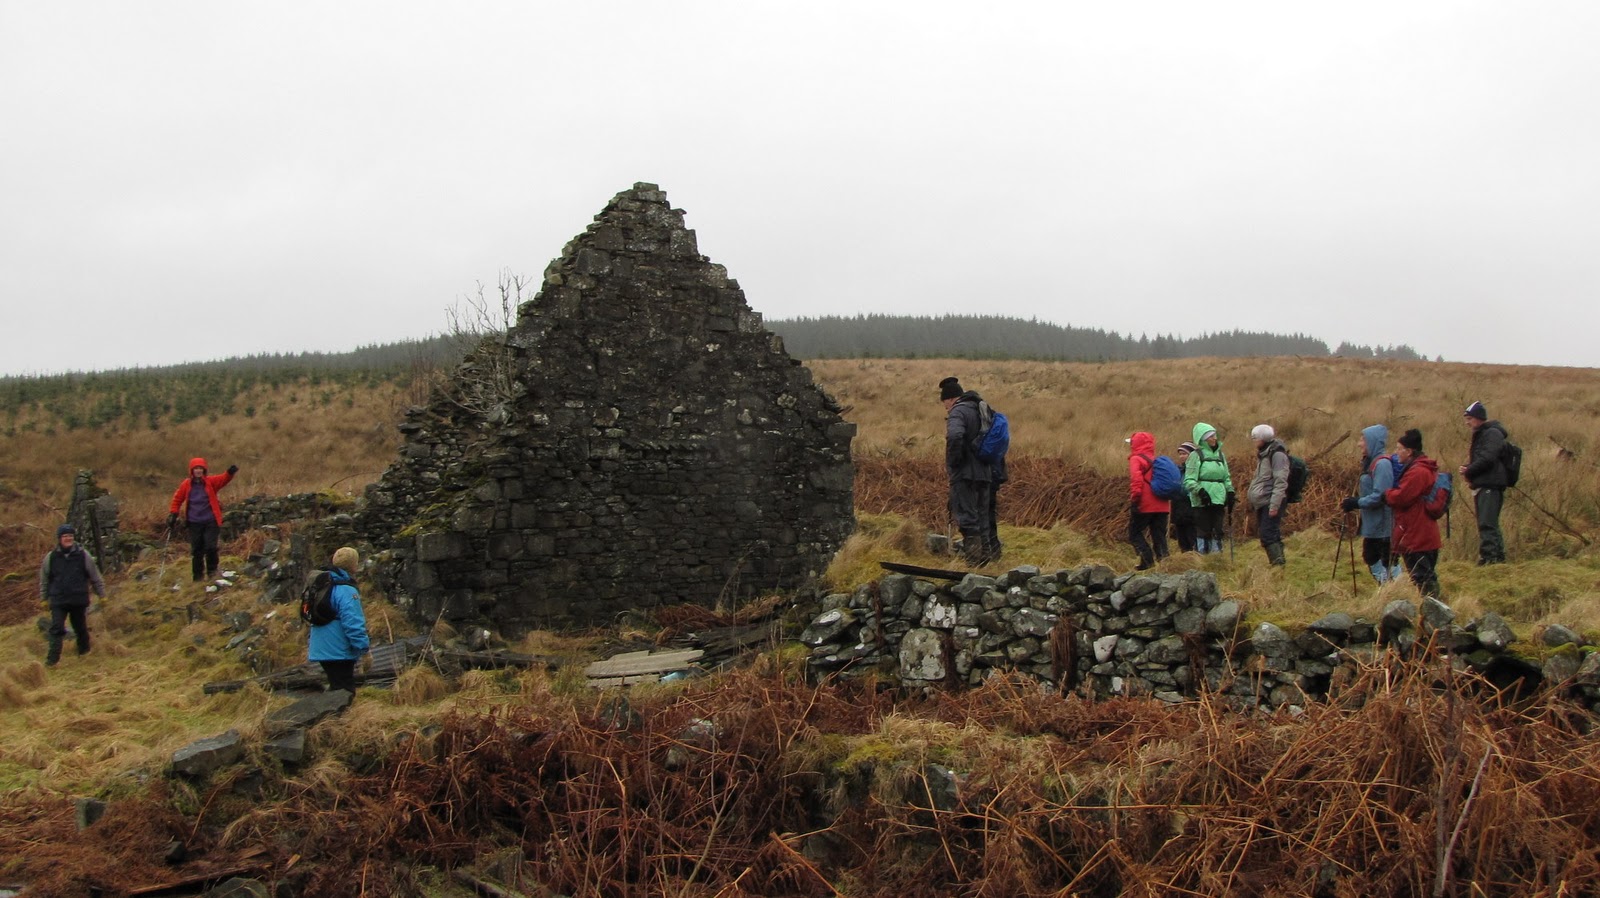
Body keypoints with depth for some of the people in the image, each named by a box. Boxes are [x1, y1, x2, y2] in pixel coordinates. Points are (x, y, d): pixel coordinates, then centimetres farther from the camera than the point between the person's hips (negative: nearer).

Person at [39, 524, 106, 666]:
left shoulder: (83, 555, -2)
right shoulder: (51, 557, 0)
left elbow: (95, 577, 5)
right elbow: (44, 579, 13)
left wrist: (102, 595, 7)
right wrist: (44, 598, 16)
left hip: (79, 600, 0)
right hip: (58, 601, 0)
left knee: (81, 628, 12)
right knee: (56, 629, -7)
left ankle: (84, 651, 31)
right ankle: (52, 659, -7)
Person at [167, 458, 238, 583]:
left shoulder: (211, 482, -1)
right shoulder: (186, 485, 3)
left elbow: (223, 479, -20)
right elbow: (177, 499, 13)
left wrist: (230, 473, -41)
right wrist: (173, 514, 6)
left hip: (210, 521, -2)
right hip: (194, 522, 2)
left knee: (210, 547, -9)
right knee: (196, 550, 5)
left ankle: (212, 570, 13)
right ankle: (198, 575, 17)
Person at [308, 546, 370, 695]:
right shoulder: (346, 591, -17)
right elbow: (352, 622, -24)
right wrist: (363, 645, -19)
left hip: (322, 649, 10)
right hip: (339, 652, -10)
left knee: (336, 688, 19)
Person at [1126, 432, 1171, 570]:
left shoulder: (1136, 460, -5)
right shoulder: (1157, 460, 19)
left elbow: (1136, 479, -20)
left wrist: (1134, 499, -19)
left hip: (1144, 506, -7)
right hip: (1162, 506, 7)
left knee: (1134, 533, 4)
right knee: (1159, 536, 10)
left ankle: (1147, 559, -11)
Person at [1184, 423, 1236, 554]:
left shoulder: (1220, 454, 15)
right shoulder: (1196, 455, -3)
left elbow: (1227, 477, 22)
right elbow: (1189, 480, -9)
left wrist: (1230, 492, 10)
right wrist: (1200, 491, -22)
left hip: (1218, 499, 6)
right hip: (1202, 501, -6)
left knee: (1217, 532, 8)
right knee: (1203, 532, -4)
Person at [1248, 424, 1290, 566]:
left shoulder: (1277, 454, -12)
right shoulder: (1264, 454, 17)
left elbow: (1281, 482, -18)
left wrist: (1274, 505, -22)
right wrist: (1252, 493, 20)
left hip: (1271, 502, -9)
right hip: (1262, 502, 9)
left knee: (1268, 535, -15)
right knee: (1264, 534, 8)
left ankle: (1279, 564, -16)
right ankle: (1277, 564, 12)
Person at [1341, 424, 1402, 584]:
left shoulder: (1382, 464, -18)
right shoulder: (1370, 462, 11)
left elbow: (1379, 496, -24)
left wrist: (1356, 503, -19)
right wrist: (1353, 501, 5)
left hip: (1383, 526, -10)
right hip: (1371, 525, 10)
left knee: (1389, 560, -4)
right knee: (1371, 558, 17)